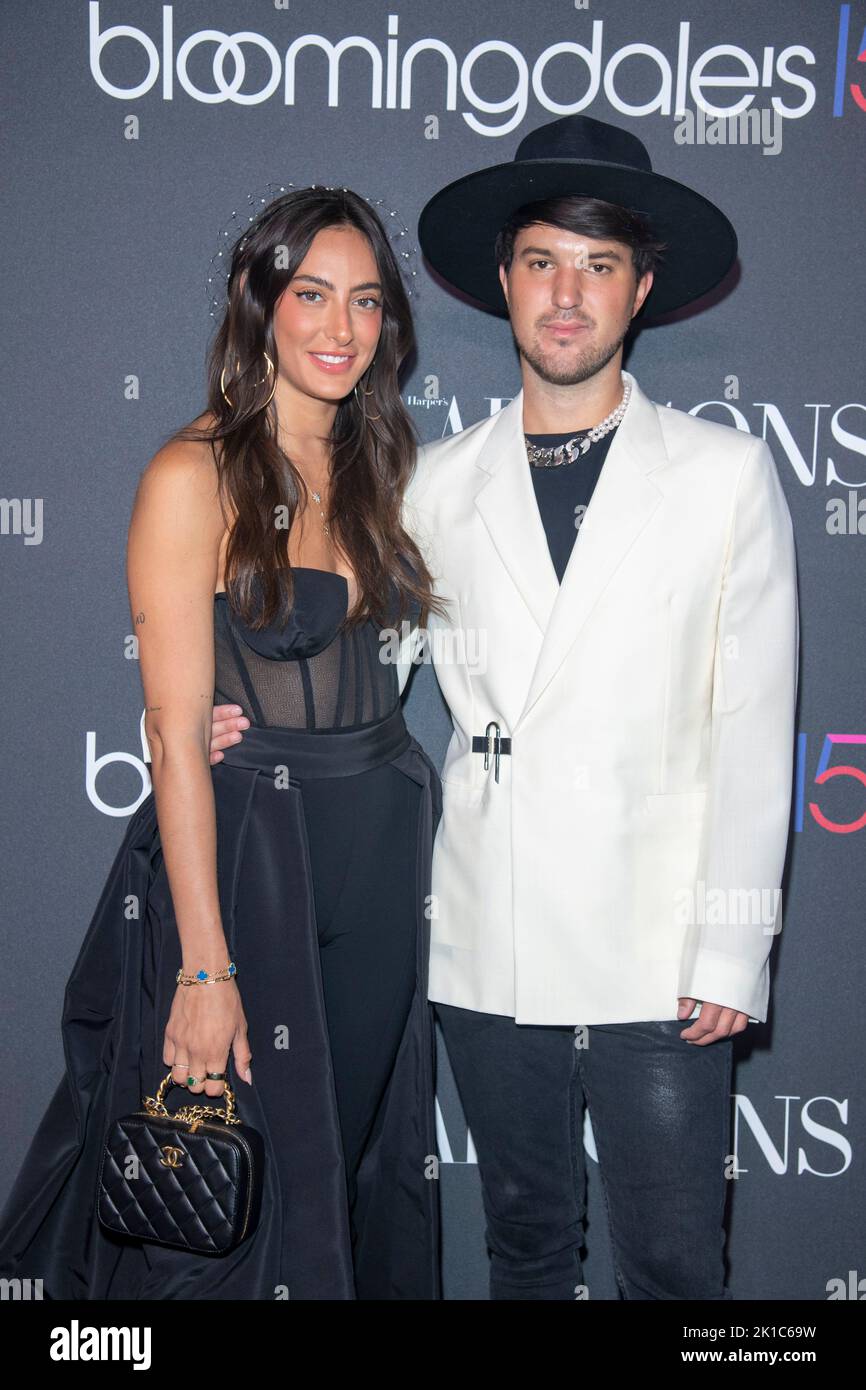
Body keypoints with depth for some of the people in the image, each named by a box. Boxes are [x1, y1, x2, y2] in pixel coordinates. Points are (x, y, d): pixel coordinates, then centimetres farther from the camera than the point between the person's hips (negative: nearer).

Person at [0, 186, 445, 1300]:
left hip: (385, 851, 6)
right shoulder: (194, 477, -13)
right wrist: (205, 966, -17)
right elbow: (178, 733, -15)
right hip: (241, 857, -6)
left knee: (362, 1159, 18)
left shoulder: (378, 464, 7)